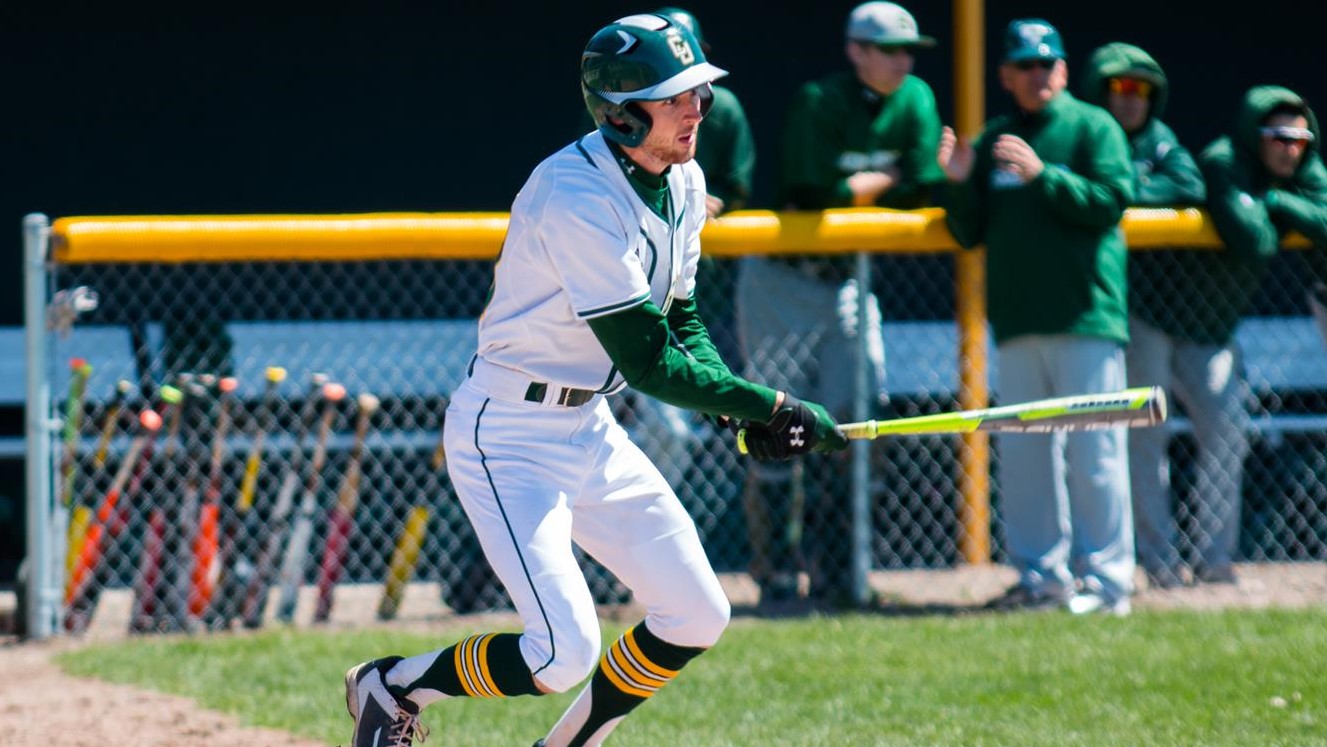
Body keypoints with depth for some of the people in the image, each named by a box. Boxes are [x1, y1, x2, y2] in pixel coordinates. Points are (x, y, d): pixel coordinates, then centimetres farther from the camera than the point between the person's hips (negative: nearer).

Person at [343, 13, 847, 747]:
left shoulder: (683, 184, 3)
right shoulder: (577, 199, -26)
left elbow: (680, 324, 13)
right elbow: (648, 363, -26)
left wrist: (746, 411, -4)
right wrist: (772, 406, -22)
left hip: (591, 431, 9)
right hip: (509, 435, -9)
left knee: (695, 618, 7)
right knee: (565, 653, -17)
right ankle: (390, 685, 7)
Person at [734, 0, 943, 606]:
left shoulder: (914, 101, 0)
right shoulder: (819, 103, -16)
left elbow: (922, 191, -8)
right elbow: (813, 193, -23)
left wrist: (847, 192, -11)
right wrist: (884, 180, -8)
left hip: (848, 281, 6)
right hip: (783, 281, -6)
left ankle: (833, 573, 7)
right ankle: (775, 573, -1)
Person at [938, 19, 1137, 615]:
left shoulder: (1093, 128, 2)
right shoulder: (993, 141, 17)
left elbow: (1111, 201, -12)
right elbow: (969, 233, 16)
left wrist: (1041, 174, -19)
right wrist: (959, 184, -2)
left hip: (1085, 318, -6)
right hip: (1017, 323, 6)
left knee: (1094, 453, -8)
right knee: (1022, 453, 7)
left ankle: (1105, 579, -5)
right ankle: (1041, 576, 13)